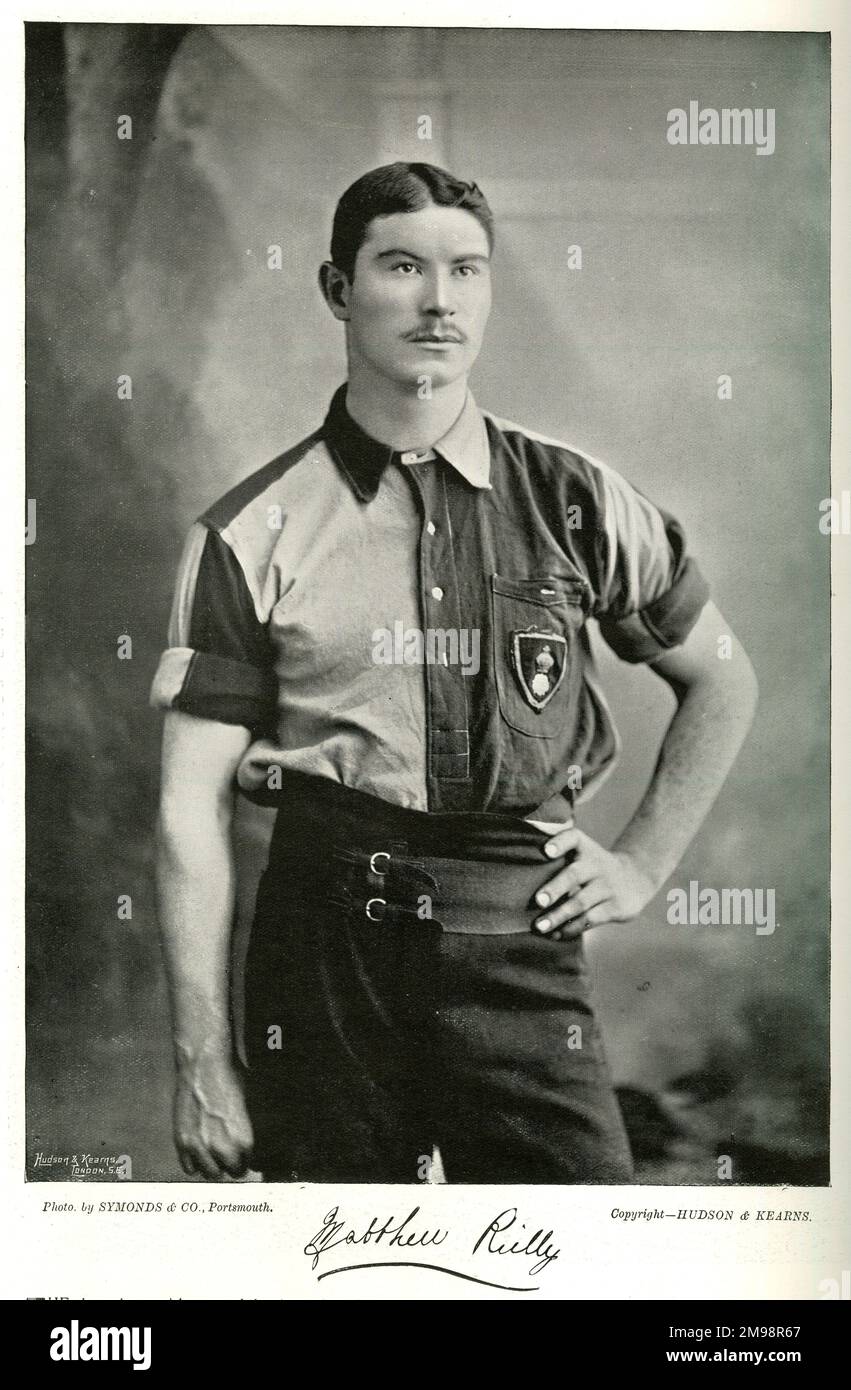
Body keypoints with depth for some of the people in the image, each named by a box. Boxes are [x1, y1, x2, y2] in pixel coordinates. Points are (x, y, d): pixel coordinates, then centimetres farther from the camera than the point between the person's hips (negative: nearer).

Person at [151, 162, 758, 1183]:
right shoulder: (252, 534, 0)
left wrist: (643, 861, 9)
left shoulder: (575, 502, 4)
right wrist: (203, 1061, -4)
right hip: (323, 947, 0)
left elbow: (722, 684, 19)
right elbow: (191, 806, -1)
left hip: (520, 946, 1)